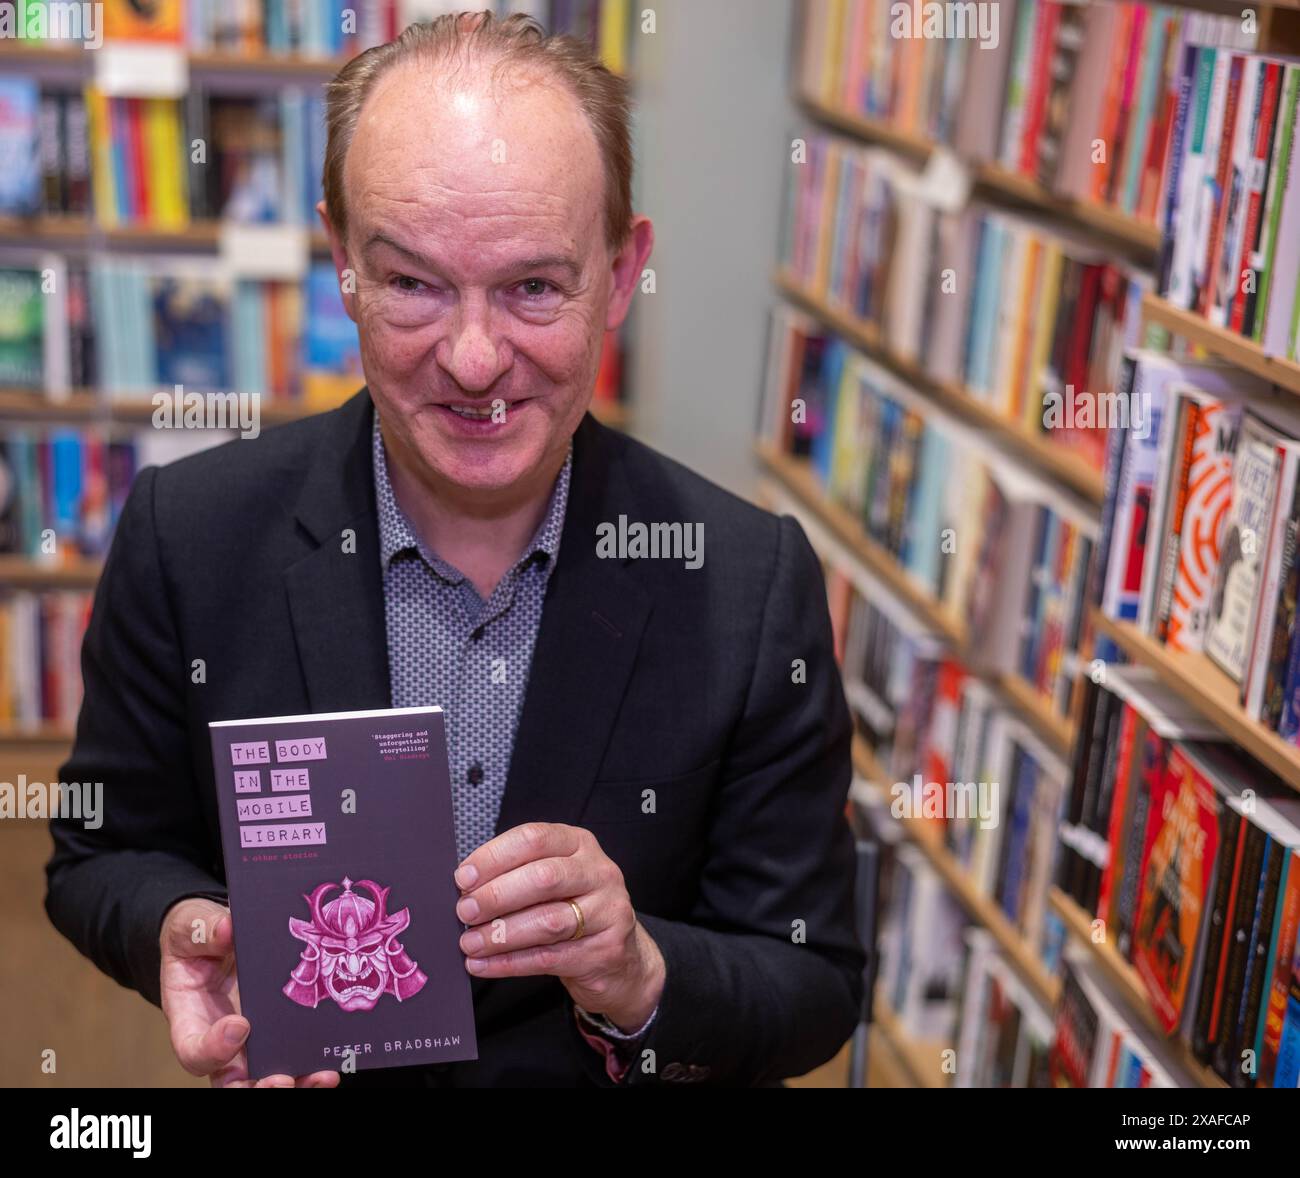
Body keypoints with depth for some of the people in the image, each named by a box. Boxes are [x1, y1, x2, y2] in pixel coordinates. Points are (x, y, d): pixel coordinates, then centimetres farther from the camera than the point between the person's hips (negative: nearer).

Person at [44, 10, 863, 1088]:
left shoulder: (754, 584, -14)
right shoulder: (188, 537, -13)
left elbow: (816, 992, -8)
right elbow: (104, 854, 1)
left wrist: (640, 977, -26)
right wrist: (180, 929, -20)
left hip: (629, 1073, 1)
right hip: (297, 1071, 0)